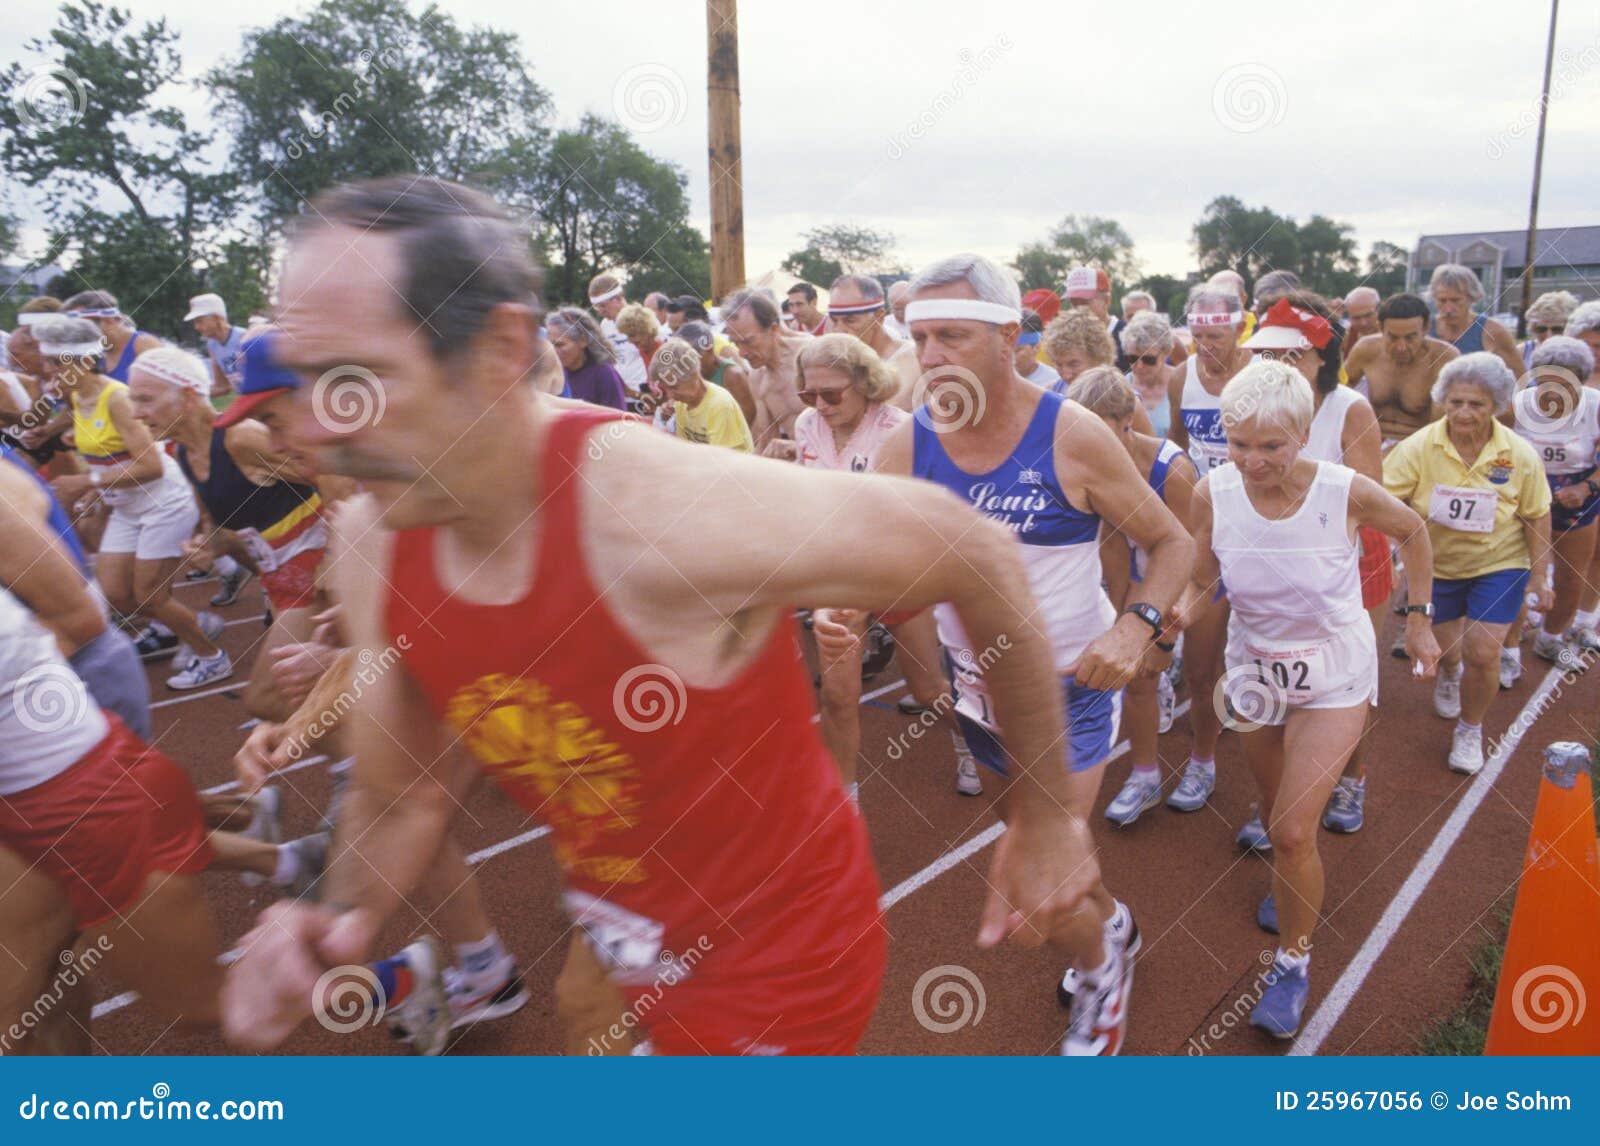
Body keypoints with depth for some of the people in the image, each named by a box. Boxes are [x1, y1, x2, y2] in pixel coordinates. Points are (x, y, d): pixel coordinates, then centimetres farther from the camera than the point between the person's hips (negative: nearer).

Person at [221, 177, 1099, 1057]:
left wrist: (1046, 818, -12)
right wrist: (345, 918, -18)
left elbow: (981, 558, -23)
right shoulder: (367, 548, -12)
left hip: (778, 957, -6)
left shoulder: (670, 511, -34)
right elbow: (401, 795, 3)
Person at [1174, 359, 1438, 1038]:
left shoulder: (1346, 491, -23)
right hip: (1253, 667, 3)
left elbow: (1413, 531, -1)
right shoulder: (1213, 494, -19)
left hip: (1333, 676, -3)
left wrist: (1418, 619, 1)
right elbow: (1199, 584, -9)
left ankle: (1294, 960, 17)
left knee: (1293, 832, -9)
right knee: (1276, 809, 22)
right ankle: (1296, 888, 55)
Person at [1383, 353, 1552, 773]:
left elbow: (1536, 518, -4)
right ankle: (1450, 674, 58)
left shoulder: (1520, 455, -13)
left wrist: (1539, 576, -2)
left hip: (1499, 565, -1)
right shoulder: (1419, 447, -18)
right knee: (1445, 647, 17)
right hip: (1435, 566, 1)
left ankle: (1470, 730, 18)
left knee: (1482, 654, -9)